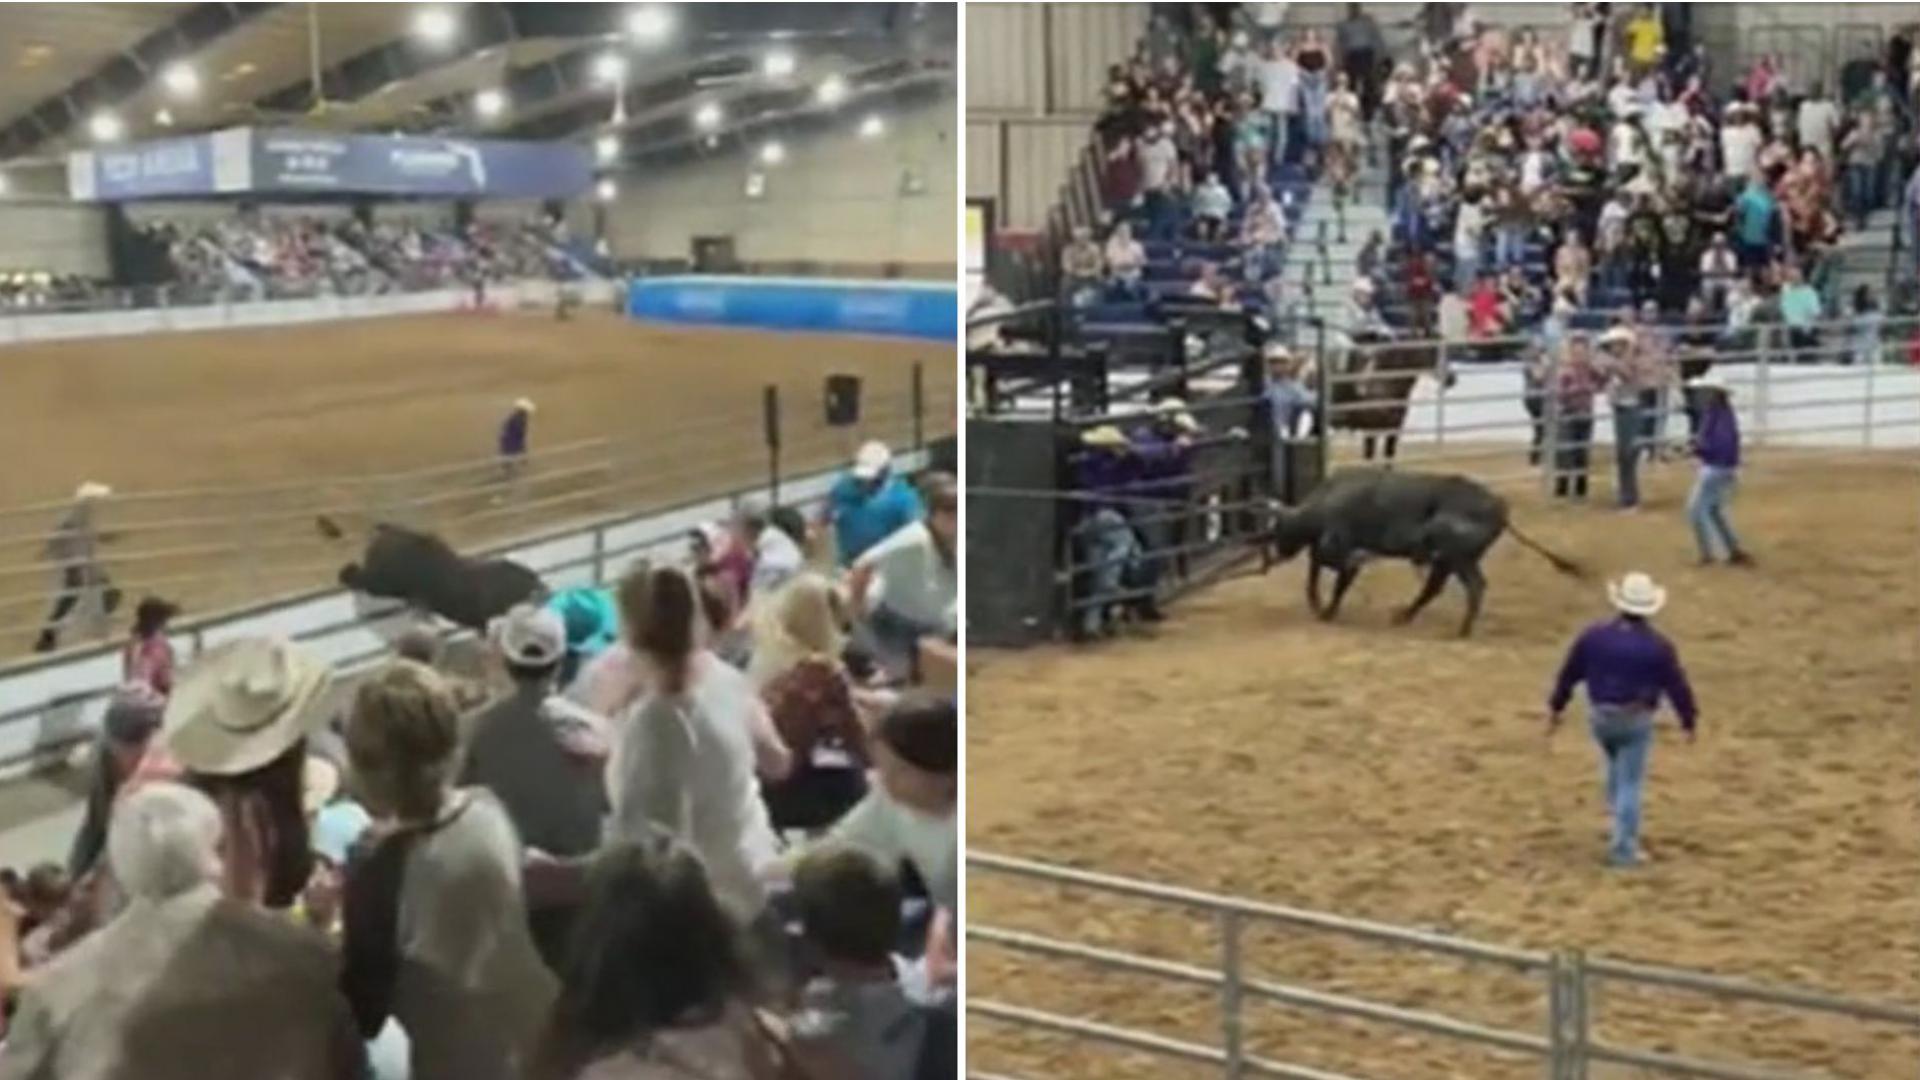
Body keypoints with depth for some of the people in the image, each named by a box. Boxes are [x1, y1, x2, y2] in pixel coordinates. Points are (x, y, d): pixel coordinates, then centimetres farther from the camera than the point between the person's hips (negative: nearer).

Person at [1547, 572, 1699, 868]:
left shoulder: (1594, 635, -7)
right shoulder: (1658, 646, -14)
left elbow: (1569, 674, 1)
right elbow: (1677, 687, -7)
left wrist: (1556, 707, 14)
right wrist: (1689, 721, 7)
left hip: (1599, 716, 3)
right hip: (1636, 720, -3)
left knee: (1617, 764, 32)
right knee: (1630, 782, 4)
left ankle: (1616, 807, 38)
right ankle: (1624, 849, 5)